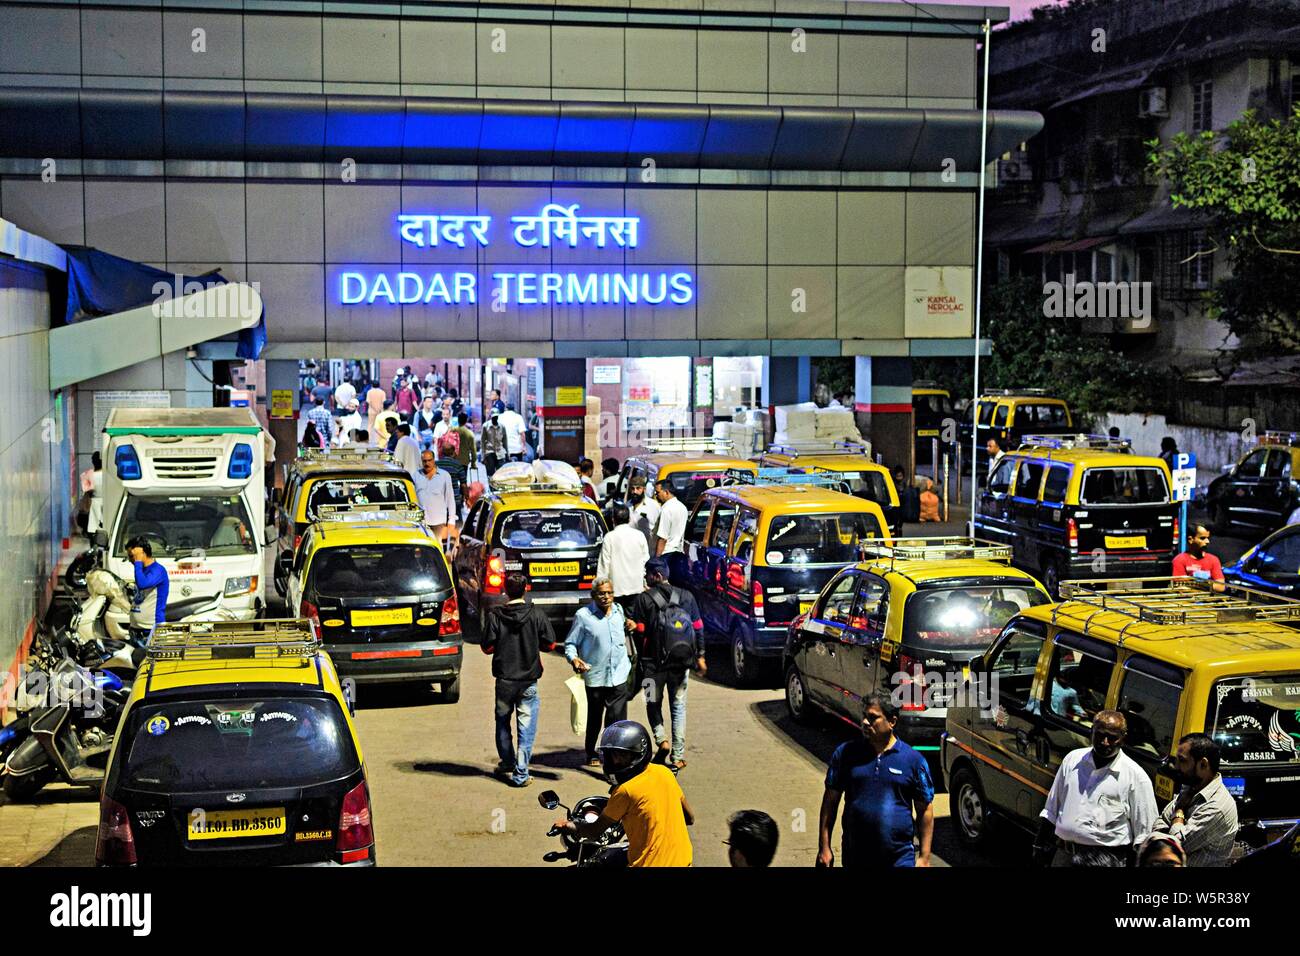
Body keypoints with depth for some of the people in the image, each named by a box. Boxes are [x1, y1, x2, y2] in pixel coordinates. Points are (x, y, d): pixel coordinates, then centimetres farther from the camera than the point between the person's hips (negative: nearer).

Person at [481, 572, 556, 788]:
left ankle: (507, 762, 36)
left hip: (504, 679, 1)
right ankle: (520, 773, -1)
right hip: (528, 681, -1)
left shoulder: (495, 616, -9)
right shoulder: (536, 614, -8)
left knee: (503, 723, 22)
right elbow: (549, 643, -4)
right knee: (526, 728, 3)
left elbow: (487, 647, -6)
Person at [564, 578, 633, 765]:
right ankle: (591, 754, 31)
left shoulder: (619, 611, 8)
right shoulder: (583, 615, -7)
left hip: (619, 675, 2)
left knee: (617, 718, -6)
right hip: (595, 676, -2)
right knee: (594, 718, 13)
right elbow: (570, 643, -5)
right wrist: (573, 659, -21)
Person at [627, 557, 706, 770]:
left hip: (655, 662, -3)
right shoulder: (686, 596, 4)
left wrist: (641, 659, 4)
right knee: (678, 706, 11)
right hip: (681, 662, 3)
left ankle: (661, 741, -6)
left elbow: (640, 633, -8)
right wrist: (700, 657, 12)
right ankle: (678, 756, 9)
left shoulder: (643, 599, -8)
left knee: (653, 704, 16)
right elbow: (698, 628, 5)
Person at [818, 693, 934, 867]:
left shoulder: (914, 760, -2)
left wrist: (924, 857, -1)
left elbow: (925, 811, 2)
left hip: (900, 859, -2)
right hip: (854, 857, 2)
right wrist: (824, 847, 0)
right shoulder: (845, 753, 2)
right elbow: (830, 801, 5)